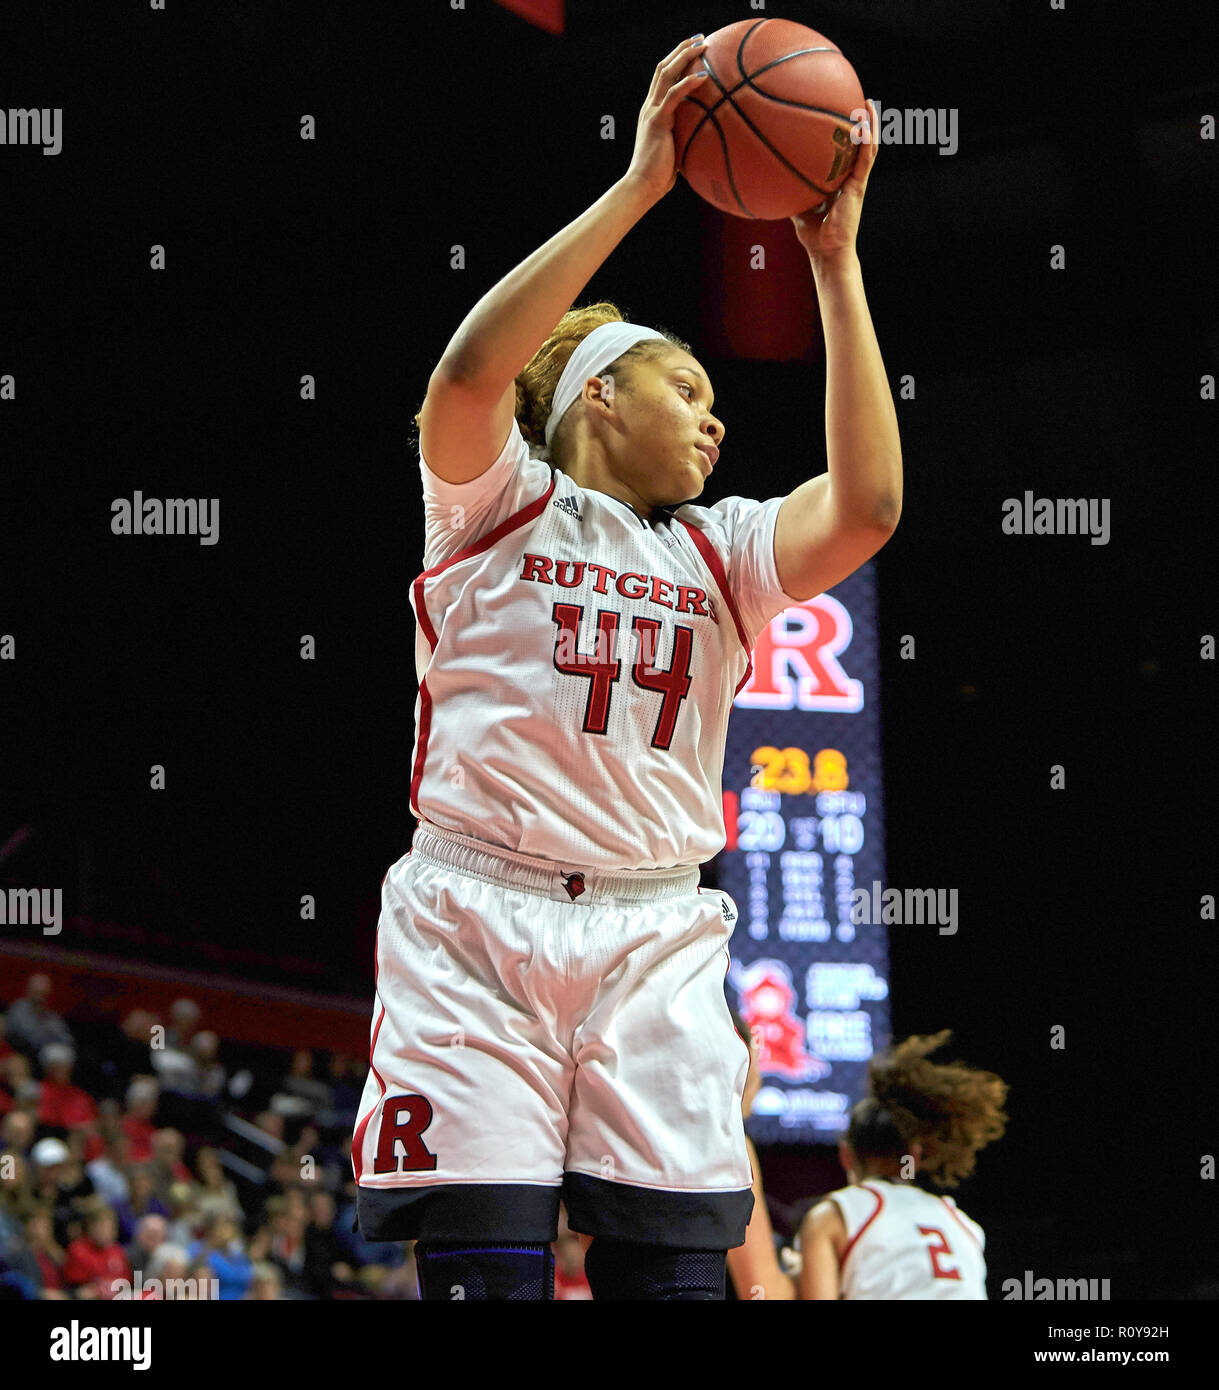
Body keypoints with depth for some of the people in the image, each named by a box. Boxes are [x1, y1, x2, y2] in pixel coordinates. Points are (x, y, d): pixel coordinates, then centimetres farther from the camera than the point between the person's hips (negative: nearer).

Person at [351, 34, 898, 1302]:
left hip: (656, 946, 4)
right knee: (485, 1274, -10)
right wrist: (637, 187, -15)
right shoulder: (498, 507, 8)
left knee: (673, 1270, -5)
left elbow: (866, 507, -2)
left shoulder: (721, 554, 18)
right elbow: (470, 371, -14)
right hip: (478, 925, -4)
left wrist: (835, 266, -4)